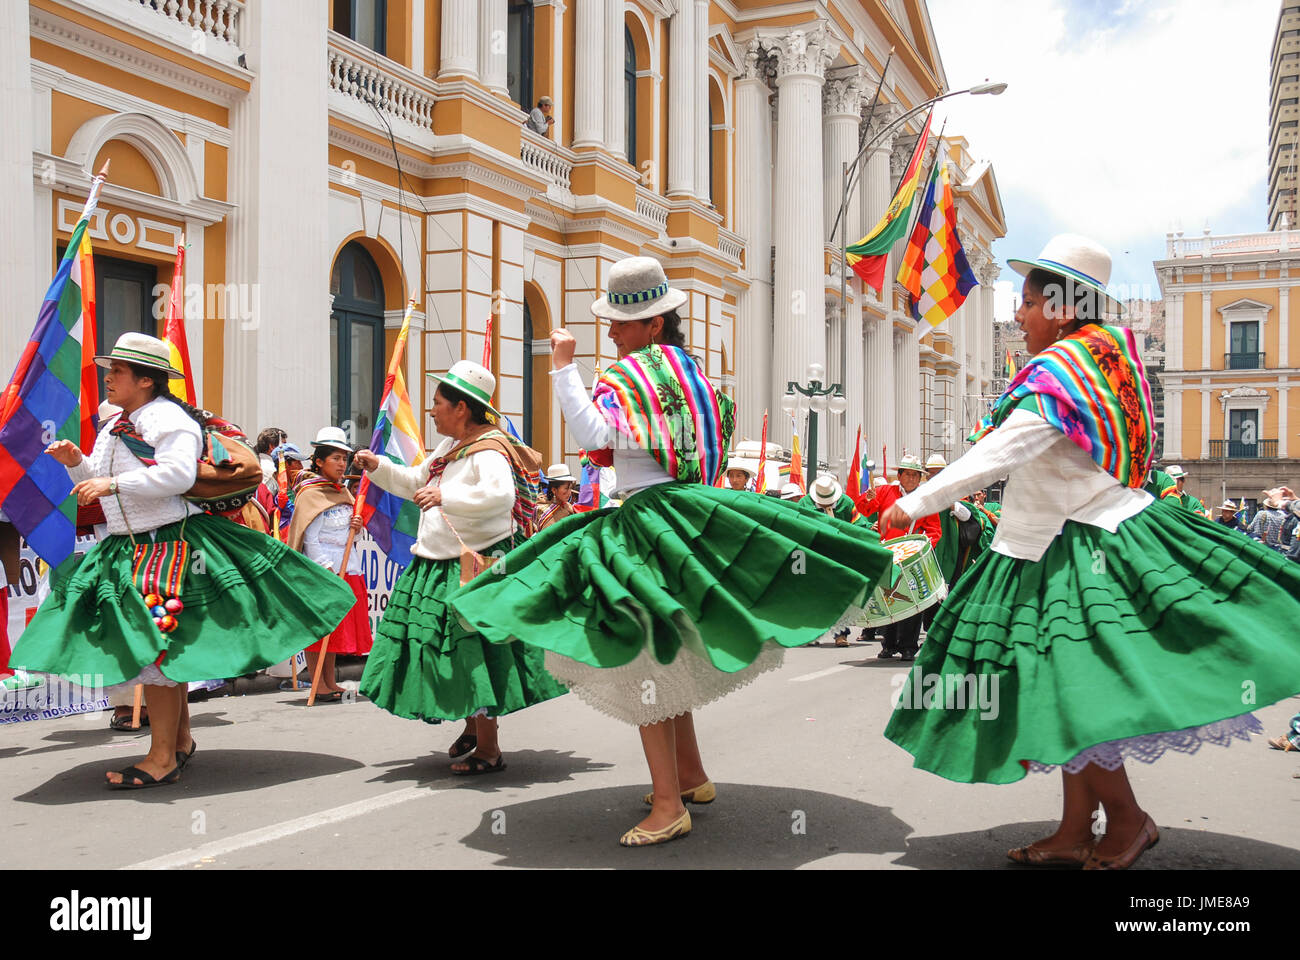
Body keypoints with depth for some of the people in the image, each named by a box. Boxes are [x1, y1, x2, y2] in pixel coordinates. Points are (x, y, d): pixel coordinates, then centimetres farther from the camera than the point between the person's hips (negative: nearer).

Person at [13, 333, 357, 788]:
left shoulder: (170, 418, -10)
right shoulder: (114, 427, 18)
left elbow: (178, 475, -24)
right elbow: (99, 484, 24)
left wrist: (114, 484, -25)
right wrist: (77, 463, 5)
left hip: (169, 544, -9)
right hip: (126, 548, 9)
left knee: (155, 647, -11)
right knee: (164, 648, 15)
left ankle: (163, 759, -5)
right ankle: (181, 740, 28)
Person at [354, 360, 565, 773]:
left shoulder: (488, 451, -17)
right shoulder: (449, 449, 13)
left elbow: (500, 495, -37)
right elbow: (416, 483, 28)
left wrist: (446, 498, -40)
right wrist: (379, 467, 16)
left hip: (480, 567, -10)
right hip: (441, 567, 10)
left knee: (475, 656, -5)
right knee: (455, 654, 16)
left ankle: (489, 750, 7)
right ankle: (472, 727, 35)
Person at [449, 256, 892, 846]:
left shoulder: (634, 371, -11)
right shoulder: (684, 368, 16)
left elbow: (592, 434, -24)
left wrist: (563, 366, -19)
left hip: (652, 522, -10)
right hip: (683, 512, 10)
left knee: (639, 654, -8)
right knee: (662, 651, 19)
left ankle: (669, 806, -5)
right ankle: (691, 776, 29)